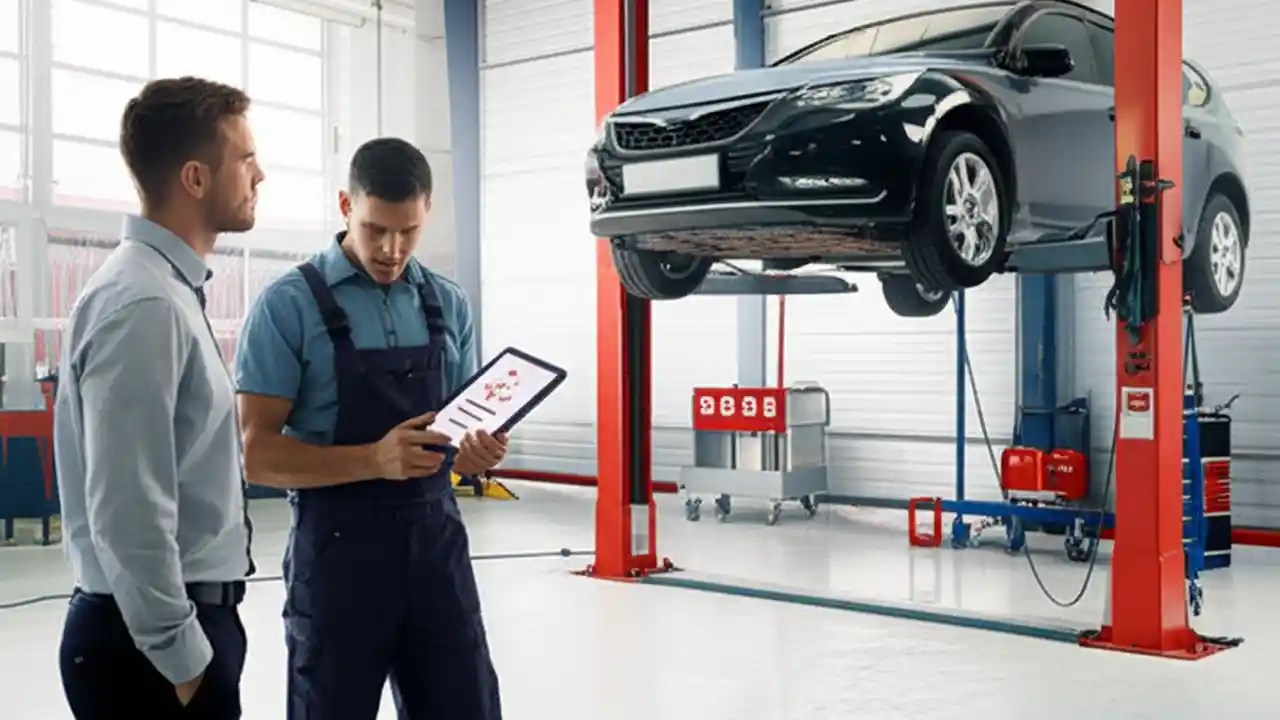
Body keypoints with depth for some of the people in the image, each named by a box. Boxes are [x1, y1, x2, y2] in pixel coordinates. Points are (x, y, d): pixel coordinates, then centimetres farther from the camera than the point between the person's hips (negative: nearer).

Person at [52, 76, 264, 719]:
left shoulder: (169, 289, 10)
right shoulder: (144, 304, -20)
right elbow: (126, 513, -24)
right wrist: (181, 657, -16)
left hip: (186, 622, 9)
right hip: (152, 640, -9)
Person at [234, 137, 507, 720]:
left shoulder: (449, 305, 7)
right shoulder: (289, 304, -8)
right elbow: (257, 454, -10)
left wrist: (479, 451, -11)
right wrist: (374, 460, -25)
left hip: (436, 542, 4)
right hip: (338, 549, -4)